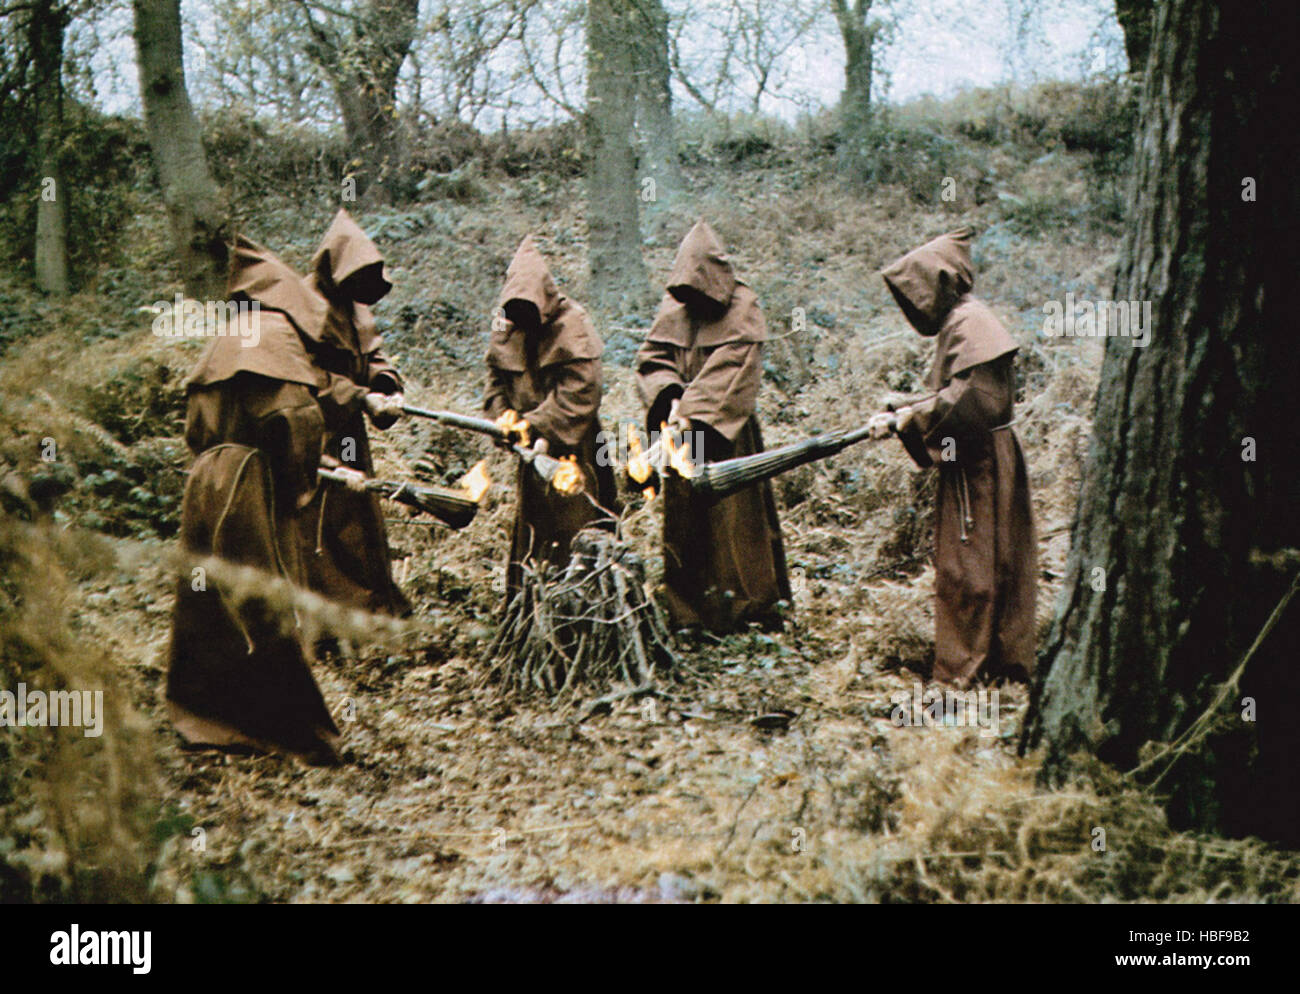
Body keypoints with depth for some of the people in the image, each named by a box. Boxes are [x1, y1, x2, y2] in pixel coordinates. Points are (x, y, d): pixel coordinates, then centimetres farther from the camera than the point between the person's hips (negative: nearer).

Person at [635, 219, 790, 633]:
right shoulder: (674, 307, 6)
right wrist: (671, 397, -18)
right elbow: (651, 358, 1)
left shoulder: (741, 310, -7)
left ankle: (749, 602, 9)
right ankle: (688, 610, 14)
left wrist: (693, 414, -23)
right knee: (683, 518, 6)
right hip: (683, 435, 4)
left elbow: (730, 376, -15)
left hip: (726, 434, -4)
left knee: (733, 517, -2)